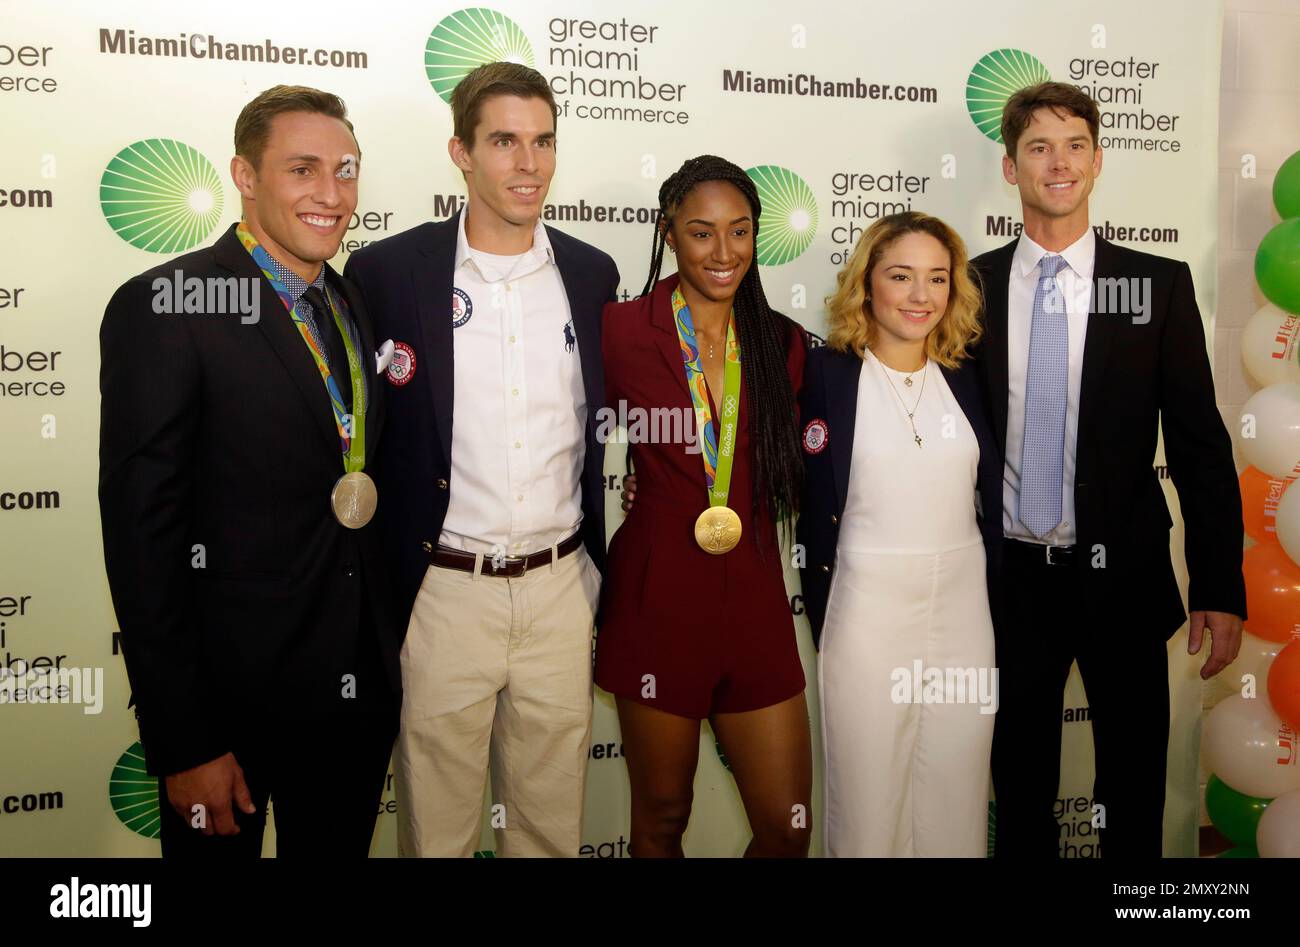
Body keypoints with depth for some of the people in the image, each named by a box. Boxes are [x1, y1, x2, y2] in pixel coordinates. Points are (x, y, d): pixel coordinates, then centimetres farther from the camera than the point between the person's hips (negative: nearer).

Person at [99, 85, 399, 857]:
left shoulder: (355, 306, 7)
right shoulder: (164, 308, -14)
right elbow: (142, 534, -16)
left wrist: (388, 660, 9)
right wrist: (183, 746, -16)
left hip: (360, 686, 6)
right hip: (232, 697, -6)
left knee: (339, 846, 20)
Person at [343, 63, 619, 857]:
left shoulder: (591, 274, 5)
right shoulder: (388, 271, -5)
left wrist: (598, 572, 12)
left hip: (561, 588, 3)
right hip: (442, 592, -2)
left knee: (554, 823, 16)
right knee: (436, 825, 13)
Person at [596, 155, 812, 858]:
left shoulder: (783, 343, 4)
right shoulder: (622, 331, -6)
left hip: (755, 601, 3)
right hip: (657, 604, -3)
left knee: (787, 827, 9)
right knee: (660, 820, 14)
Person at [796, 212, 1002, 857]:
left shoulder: (965, 378, 7)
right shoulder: (828, 373, -4)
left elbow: (993, 496, 11)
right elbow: (813, 508, -3)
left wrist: (995, 592, 7)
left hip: (963, 608, 4)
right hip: (867, 610, -3)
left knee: (957, 798, 12)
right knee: (867, 798, 7)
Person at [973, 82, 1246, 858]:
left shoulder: (1159, 285, -1)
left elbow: (1199, 441, -2)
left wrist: (1221, 586, -6)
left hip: (1122, 578, 0)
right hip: (1011, 578, 1)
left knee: (1136, 792, 12)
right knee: (1020, 783, 16)